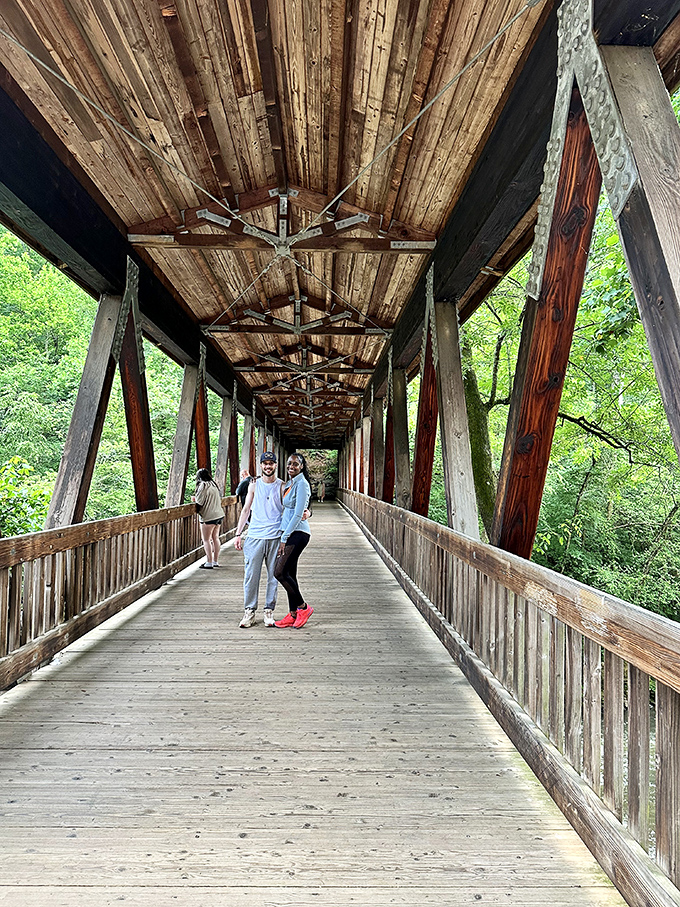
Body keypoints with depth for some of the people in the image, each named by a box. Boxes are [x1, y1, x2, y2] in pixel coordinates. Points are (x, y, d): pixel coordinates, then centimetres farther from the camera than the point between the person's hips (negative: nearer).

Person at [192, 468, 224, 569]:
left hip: (209, 516, -9)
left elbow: (199, 501, -15)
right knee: (215, 538, 13)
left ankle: (209, 563, -2)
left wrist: (194, 498, 8)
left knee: (206, 539, -2)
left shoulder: (203, 485, -11)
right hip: (219, 514, 9)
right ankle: (215, 561, 18)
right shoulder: (213, 484, 15)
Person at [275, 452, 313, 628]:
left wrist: (284, 538, -17)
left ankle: (303, 607, 1)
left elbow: (298, 514, -17)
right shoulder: (289, 484, 17)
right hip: (288, 533, 9)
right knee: (289, 574, 9)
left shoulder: (302, 484, -11)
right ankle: (293, 614, 15)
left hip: (297, 533, -9)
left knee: (280, 572, -12)